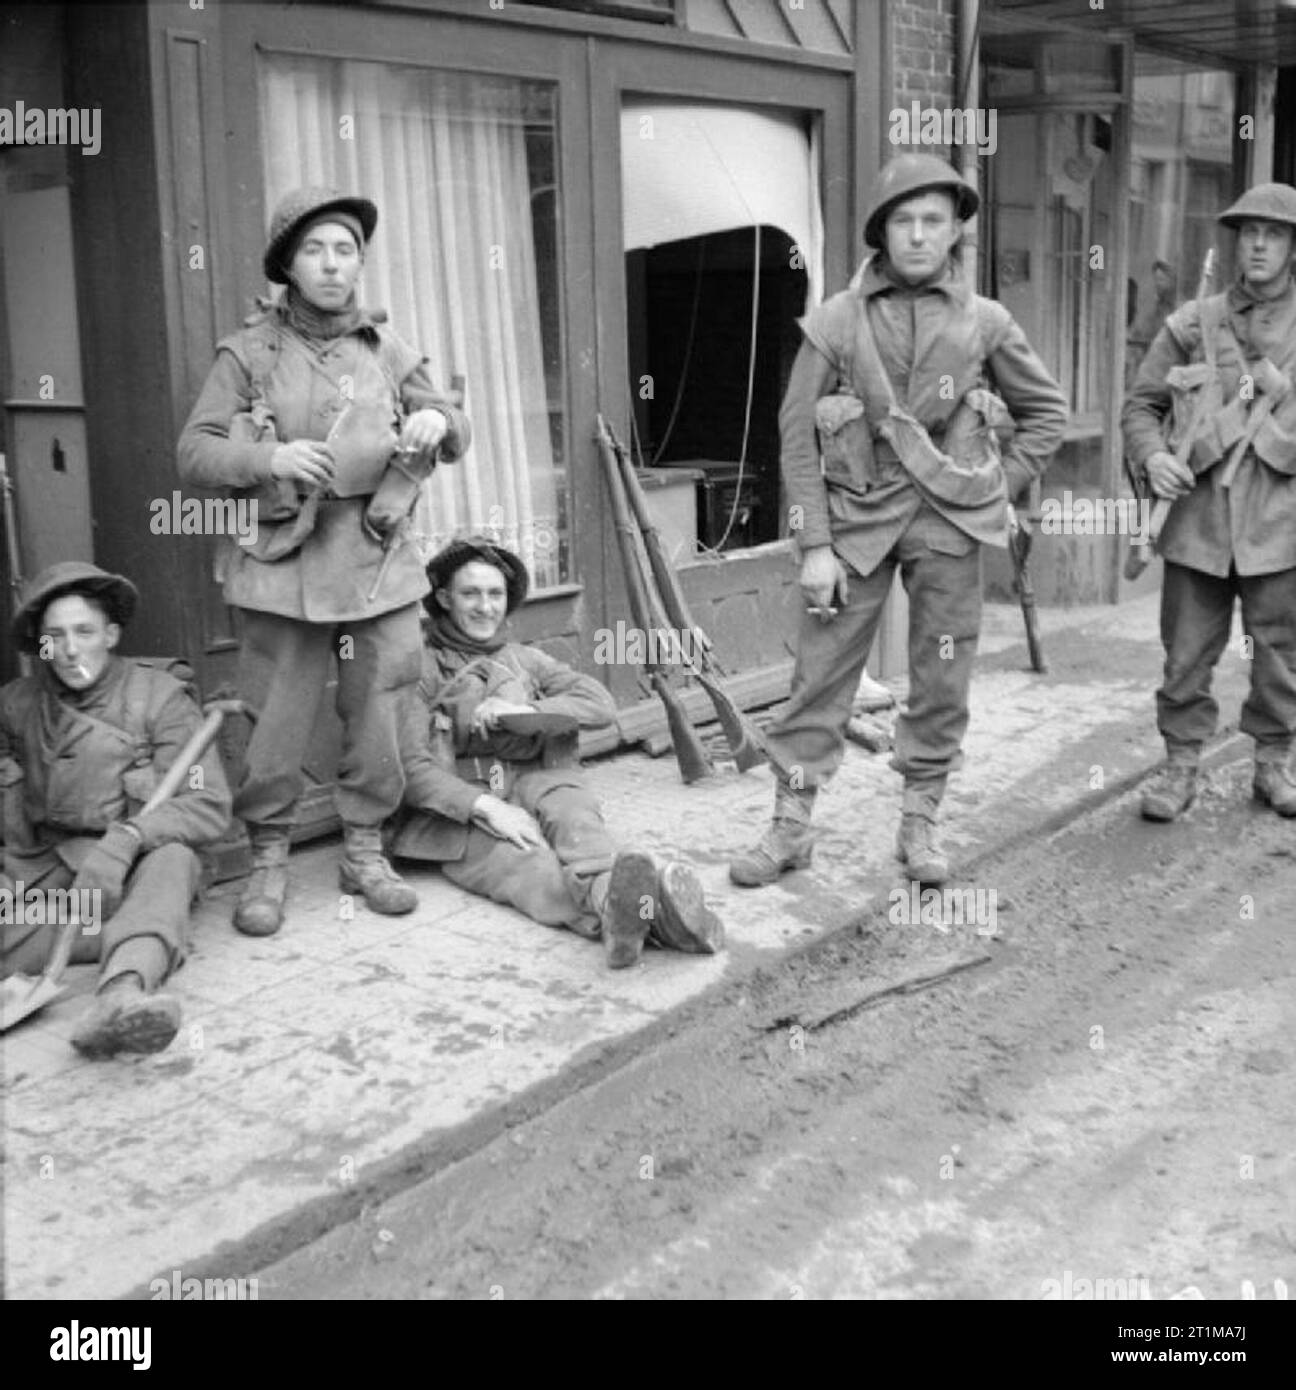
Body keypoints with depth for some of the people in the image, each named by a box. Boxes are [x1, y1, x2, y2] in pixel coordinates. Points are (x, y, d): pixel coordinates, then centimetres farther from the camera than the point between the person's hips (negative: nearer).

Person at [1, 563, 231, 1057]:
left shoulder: (160, 698, -4)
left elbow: (208, 806, -12)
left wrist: (126, 840, -28)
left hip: (136, 868, -3)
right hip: (46, 870, 3)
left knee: (172, 858, -37)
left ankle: (119, 995, -59)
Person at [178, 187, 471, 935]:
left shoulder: (388, 349, 10)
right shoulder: (250, 353, 1)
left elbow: (457, 434, 15)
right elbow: (195, 452, -2)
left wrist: (439, 420, -8)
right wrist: (268, 458, -20)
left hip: (378, 560, 3)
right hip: (286, 563, -2)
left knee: (377, 717, 7)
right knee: (277, 723, 1)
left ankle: (366, 850, 23)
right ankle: (269, 861, 18)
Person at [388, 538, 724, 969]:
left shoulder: (525, 660, 22)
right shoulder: (424, 669, 8)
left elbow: (601, 705, 6)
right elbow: (412, 768, -5)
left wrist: (521, 713, -9)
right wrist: (485, 807, -21)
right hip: (458, 811, -3)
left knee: (570, 809, -33)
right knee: (526, 859, -36)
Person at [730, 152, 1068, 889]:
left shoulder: (985, 322, 4)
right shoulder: (836, 321, -1)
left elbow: (1048, 411, 15)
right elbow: (798, 435, -2)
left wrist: (1002, 486, 5)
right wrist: (815, 545, -7)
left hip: (950, 520, 1)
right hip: (859, 514, -1)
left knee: (943, 678, 6)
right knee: (821, 670, 0)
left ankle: (921, 822, 20)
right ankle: (791, 826, 10)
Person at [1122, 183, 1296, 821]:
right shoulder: (1193, 323, 6)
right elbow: (1141, 404, 8)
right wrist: (1152, 455, -9)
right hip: (1199, 515, 0)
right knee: (1187, 653, 4)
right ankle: (1180, 763, 16)